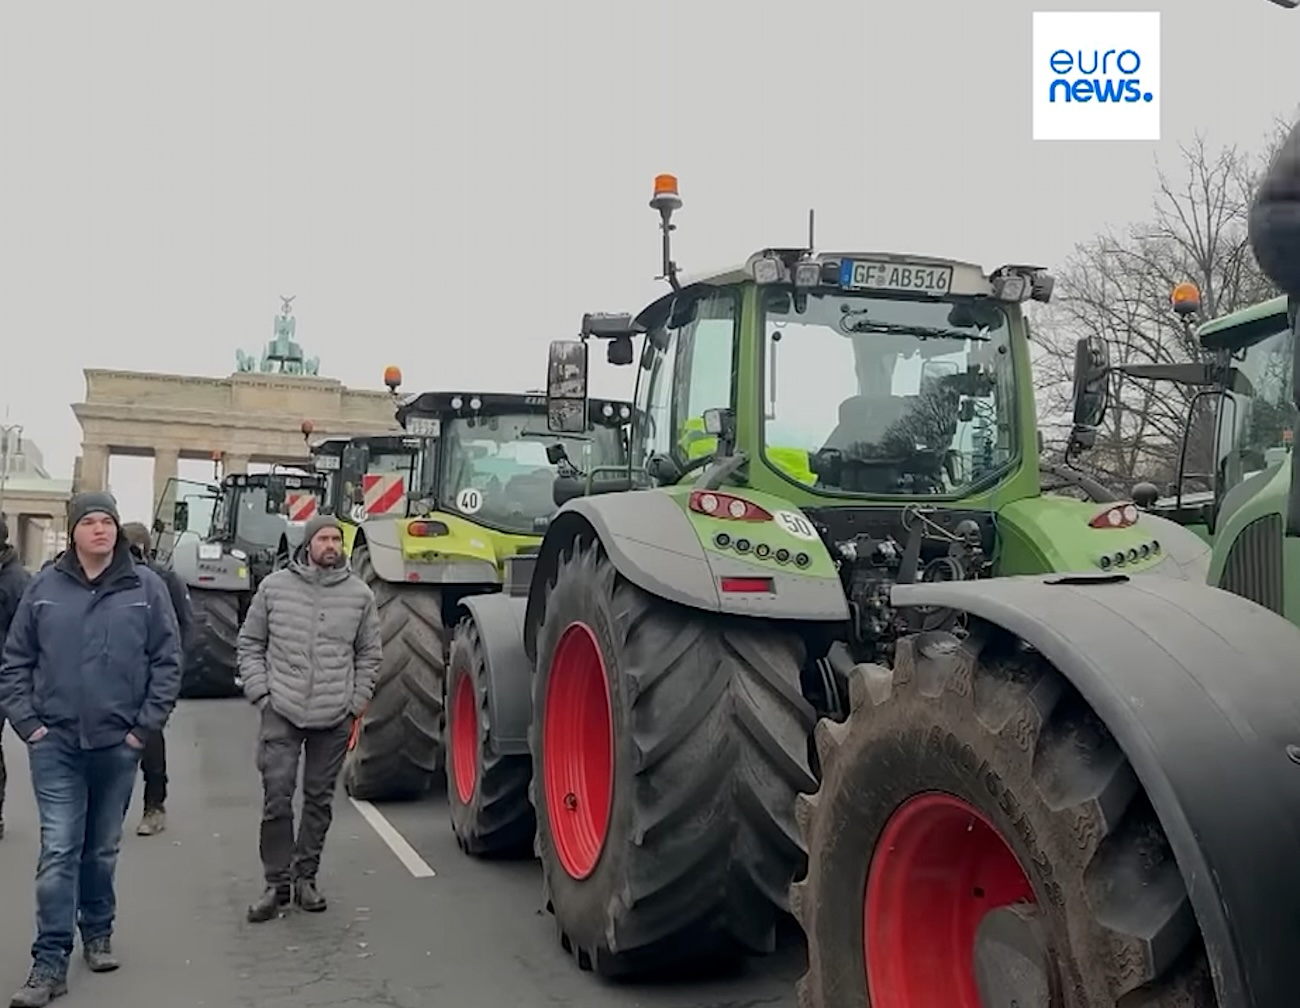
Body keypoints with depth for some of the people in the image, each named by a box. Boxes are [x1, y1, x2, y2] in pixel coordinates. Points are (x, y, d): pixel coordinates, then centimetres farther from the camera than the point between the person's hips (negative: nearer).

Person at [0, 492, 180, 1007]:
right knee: (58, 850, -3)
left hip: (118, 744, 0)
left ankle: (98, 934, 33)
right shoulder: (45, 586, 0)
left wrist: (146, 726, -5)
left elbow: (167, 662, -1)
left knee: (103, 849, 14)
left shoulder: (146, 586, -3)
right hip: (55, 743, 0)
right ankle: (50, 962, 4)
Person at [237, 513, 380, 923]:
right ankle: (276, 884, 11)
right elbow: (250, 643, 8)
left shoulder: (359, 594, 3)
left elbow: (369, 655, 10)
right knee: (277, 798, -3)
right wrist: (261, 693, -1)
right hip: (282, 714, -1)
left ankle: (304, 877, 24)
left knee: (319, 800, 10)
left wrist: (356, 704, 4)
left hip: (334, 719, 1)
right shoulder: (274, 587, 2)